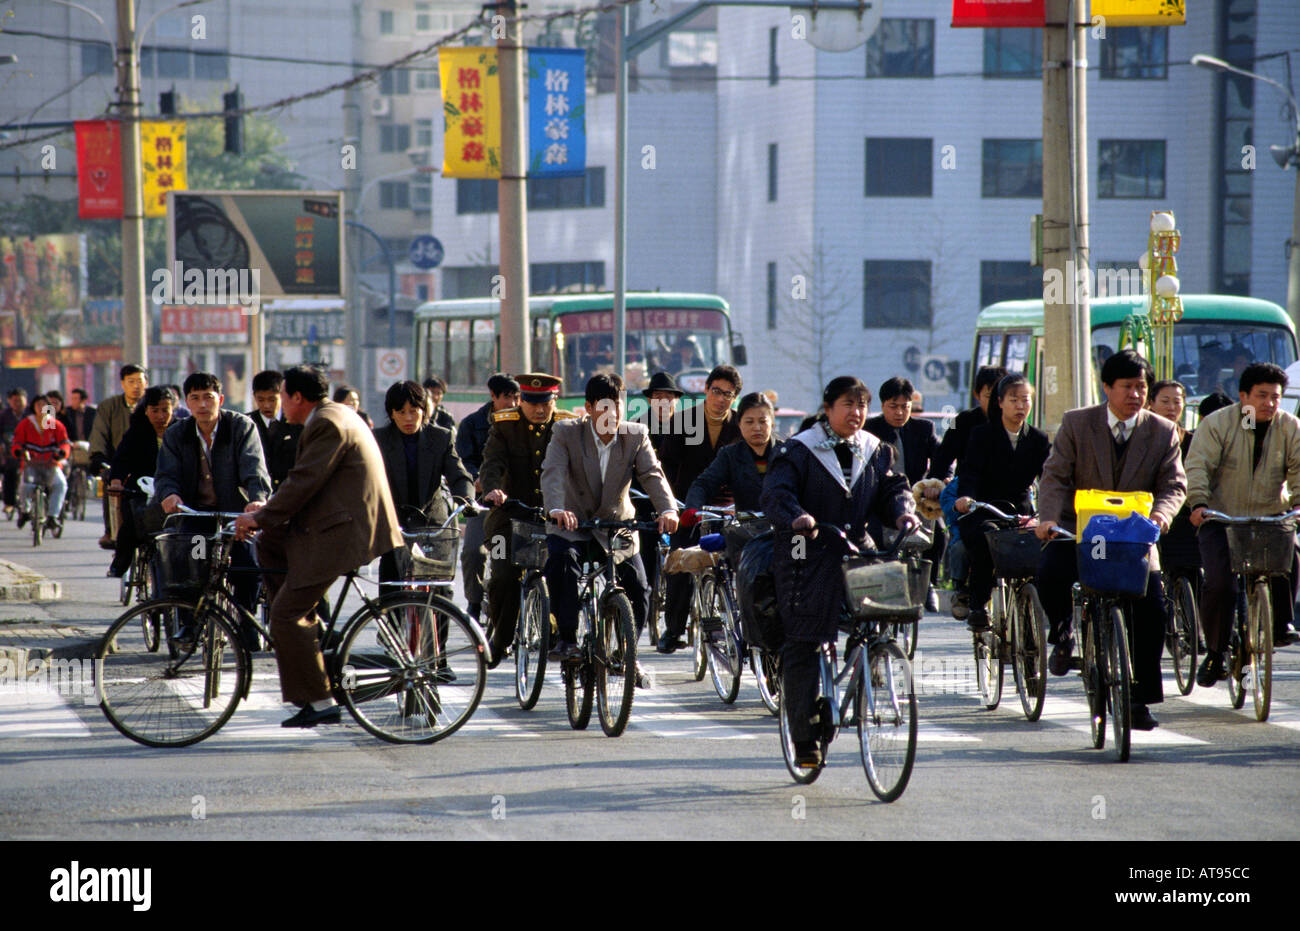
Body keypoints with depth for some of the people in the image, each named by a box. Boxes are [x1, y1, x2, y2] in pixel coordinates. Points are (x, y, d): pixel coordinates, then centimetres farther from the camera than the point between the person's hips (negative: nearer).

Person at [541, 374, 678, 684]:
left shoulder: (636, 436, -5)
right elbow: (553, 473, -24)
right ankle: (567, 638, -23)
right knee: (561, 561, -33)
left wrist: (667, 509, -37)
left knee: (638, 589, -10)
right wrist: (556, 509, -45)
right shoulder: (567, 434, -10)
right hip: (573, 524, -2)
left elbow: (652, 475, -17)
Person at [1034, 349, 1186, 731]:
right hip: (1078, 529, -1)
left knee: (1153, 612, -12)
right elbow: (1055, 476, -5)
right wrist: (1049, 517, -23)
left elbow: (1174, 483, -2)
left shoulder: (1163, 432, 3)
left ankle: (1141, 697, 2)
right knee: (1050, 576, -28)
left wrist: (1161, 512, -25)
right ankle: (1062, 633, 6)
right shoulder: (1076, 424, 0)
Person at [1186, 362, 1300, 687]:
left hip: (1270, 517, 2)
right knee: (1219, 583, -16)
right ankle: (1215, 653, 0)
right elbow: (1199, 465, -13)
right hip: (1220, 519, -2)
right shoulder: (1217, 424, -5)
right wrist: (1198, 503, -30)